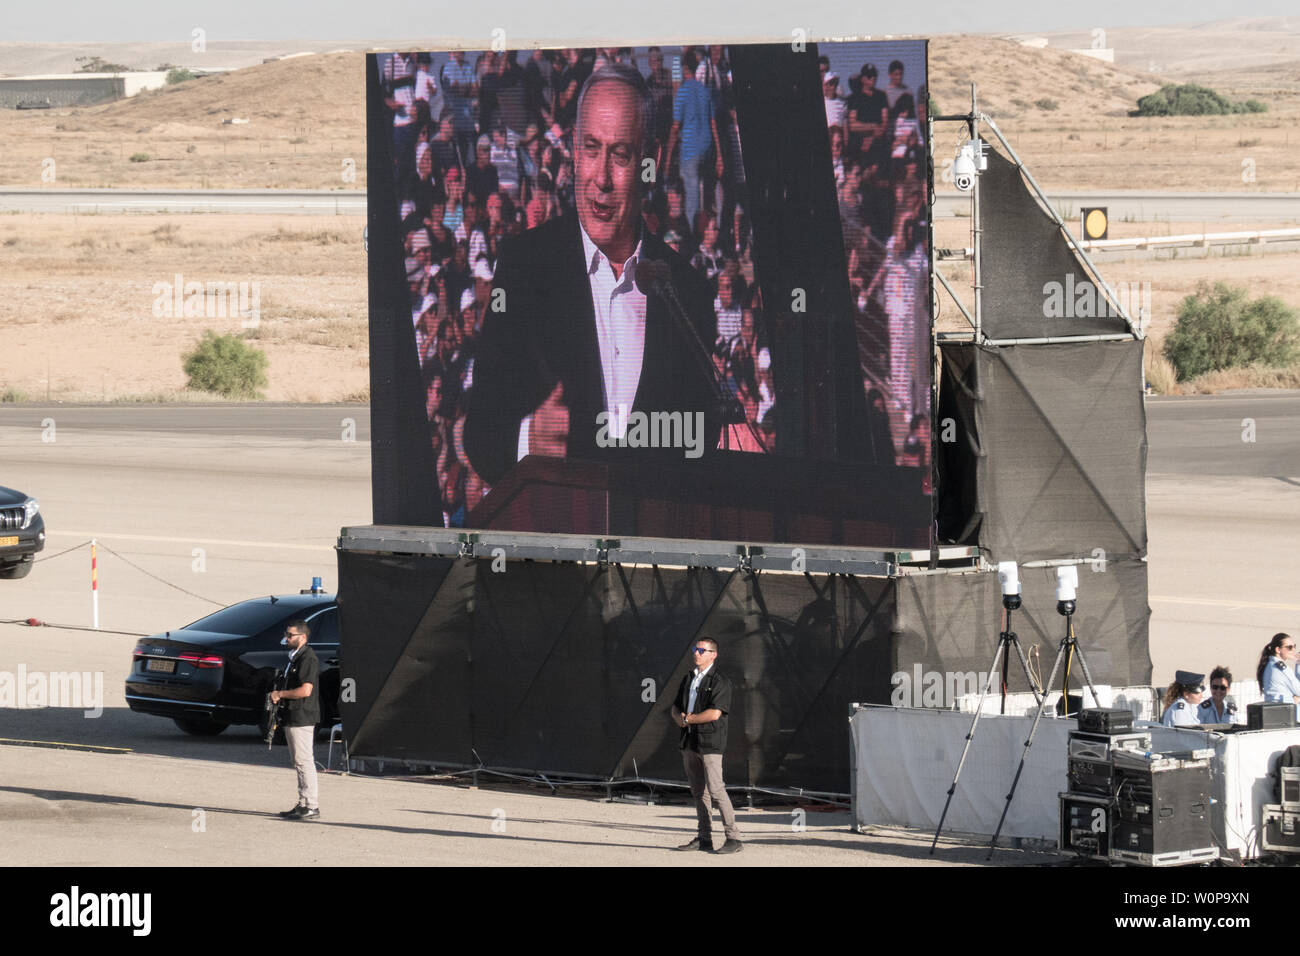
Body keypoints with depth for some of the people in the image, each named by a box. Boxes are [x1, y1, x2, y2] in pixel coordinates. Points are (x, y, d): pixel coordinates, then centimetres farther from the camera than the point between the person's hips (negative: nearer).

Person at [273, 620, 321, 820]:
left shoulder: (308, 658, -15)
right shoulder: (295, 657, 18)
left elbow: (305, 690, -22)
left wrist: (280, 694, -12)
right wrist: (279, 697, 12)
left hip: (302, 718, -11)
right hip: (293, 718, 11)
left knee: (304, 762, -11)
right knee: (299, 762, 12)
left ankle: (311, 807, -12)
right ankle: (303, 805, 16)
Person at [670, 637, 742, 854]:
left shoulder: (720, 681, -8)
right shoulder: (688, 679, 17)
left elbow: (714, 713, -17)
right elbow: (676, 708, 21)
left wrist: (688, 719, -8)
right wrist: (679, 718, -3)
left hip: (710, 742, -8)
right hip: (689, 742, 8)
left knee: (715, 789, -14)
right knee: (699, 792, 9)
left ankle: (734, 838, -12)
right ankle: (704, 838, 12)